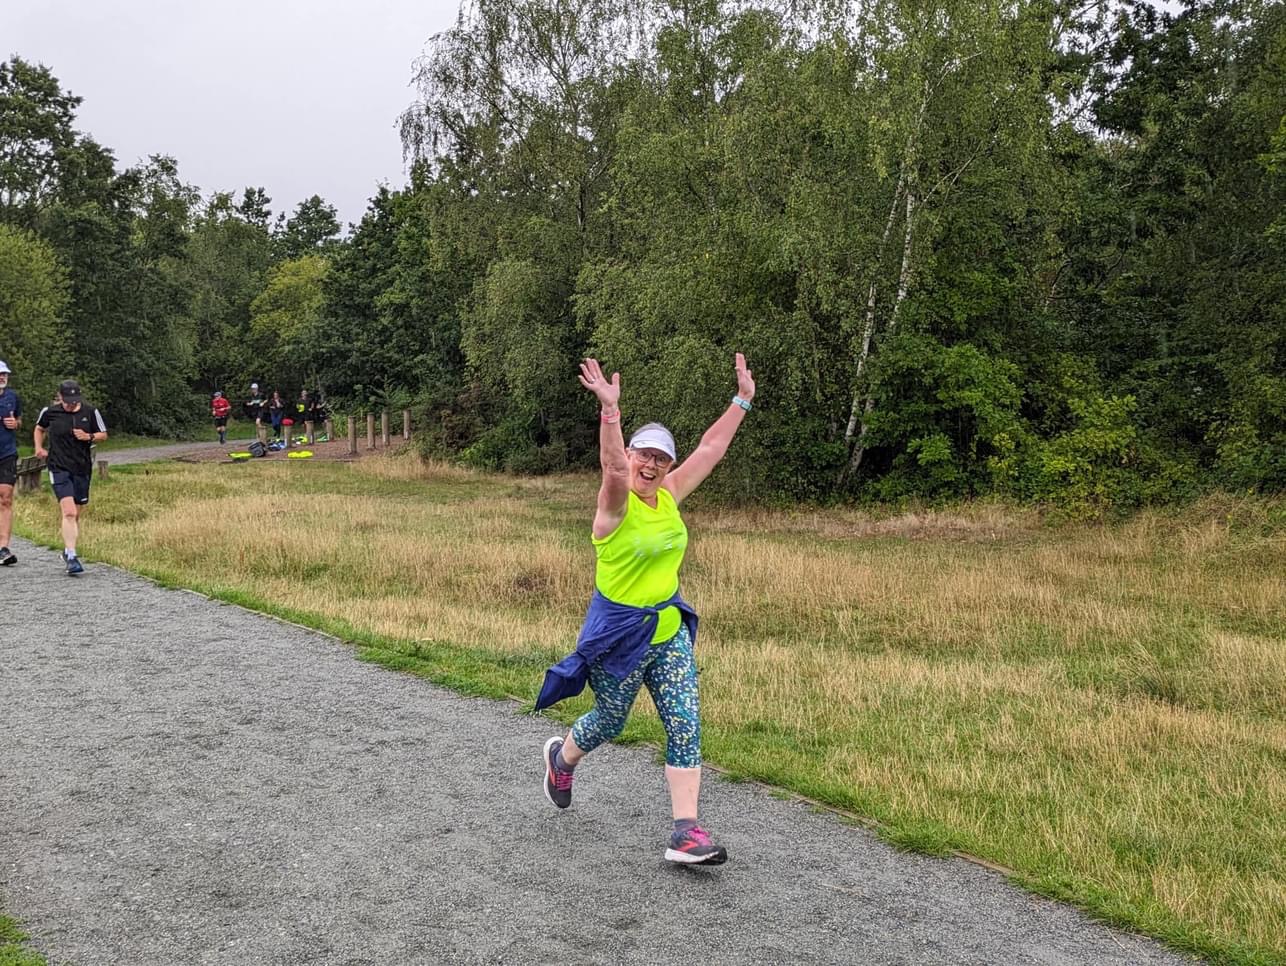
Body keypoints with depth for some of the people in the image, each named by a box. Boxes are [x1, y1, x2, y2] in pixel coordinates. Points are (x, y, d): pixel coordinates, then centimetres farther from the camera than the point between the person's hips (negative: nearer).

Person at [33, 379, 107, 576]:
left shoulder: (90, 412, -1)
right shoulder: (49, 412, -1)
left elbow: (103, 434, 8)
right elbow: (39, 429, 20)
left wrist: (89, 437, -10)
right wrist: (39, 447, 7)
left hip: (82, 469, 3)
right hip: (59, 469, -2)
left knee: (75, 515, 12)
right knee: (69, 512, -17)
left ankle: (68, 551, 31)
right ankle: (72, 557, -19)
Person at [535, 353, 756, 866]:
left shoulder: (669, 494, 2)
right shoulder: (617, 501, -15)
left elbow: (710, 448, 9)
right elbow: (613, 465, -37)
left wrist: (742, 400, 9)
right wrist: (610, 410, -52)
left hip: (669, 629, 5)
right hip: (618, 631, -5)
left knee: (685, 727, -4)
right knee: (610, 721, 15)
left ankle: (685, 832, -1)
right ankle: (561, 756, 49)